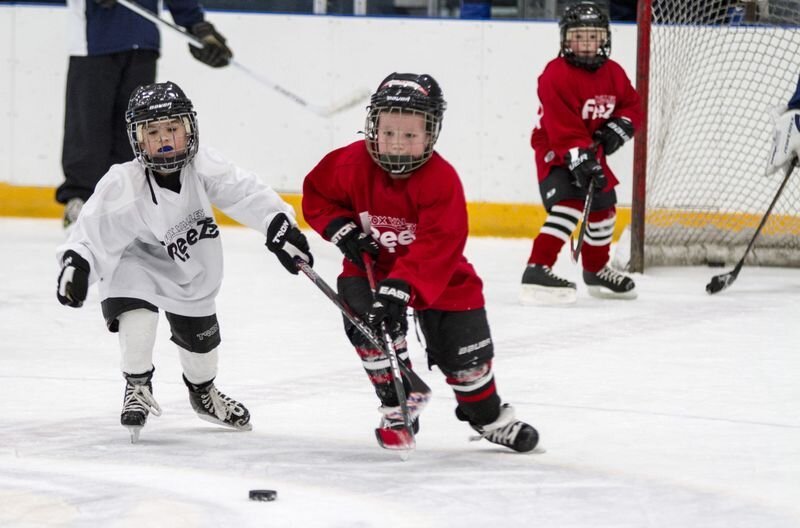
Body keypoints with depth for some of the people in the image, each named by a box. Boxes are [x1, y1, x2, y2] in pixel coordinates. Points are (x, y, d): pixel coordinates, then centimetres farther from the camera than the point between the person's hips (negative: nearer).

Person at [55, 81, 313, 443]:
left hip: (193, 270, 4)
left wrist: (279, 224, -30)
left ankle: (203, 392, 48)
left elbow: (244, 194, -22)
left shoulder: (203, 166, -25)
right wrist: (76, 264, -46)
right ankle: (137, 386, -2)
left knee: (201, 338, 15)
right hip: (138, 260, -4)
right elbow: (95, 232, -31)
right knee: (137, 316, -29)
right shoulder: (124, 186, -32)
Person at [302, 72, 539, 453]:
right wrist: (343, 229, -16)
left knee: (464, 348, 2)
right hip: (371, 265, 2)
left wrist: (400, 288, -46)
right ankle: (398, 405, -4)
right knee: (368, 322, -24)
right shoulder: (353, 164, -17)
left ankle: (488, 415, 30)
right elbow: (317, 194, 2)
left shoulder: (441, 179, -28)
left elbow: (437, 246, -35)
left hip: (436, 275, -2)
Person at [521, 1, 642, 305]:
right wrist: (581, 159, -35)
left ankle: (596, 270, 42)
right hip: (555, 153, -9)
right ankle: (537, 271, -34)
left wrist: (618, 129, -11)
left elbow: (632, 106, 9)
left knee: (603, 206, 20)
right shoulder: (555, 75, -23)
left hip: (591, 152, 9)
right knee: (571, 202, -27)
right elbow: (562, 125, -30)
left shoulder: (613, 74, 1)